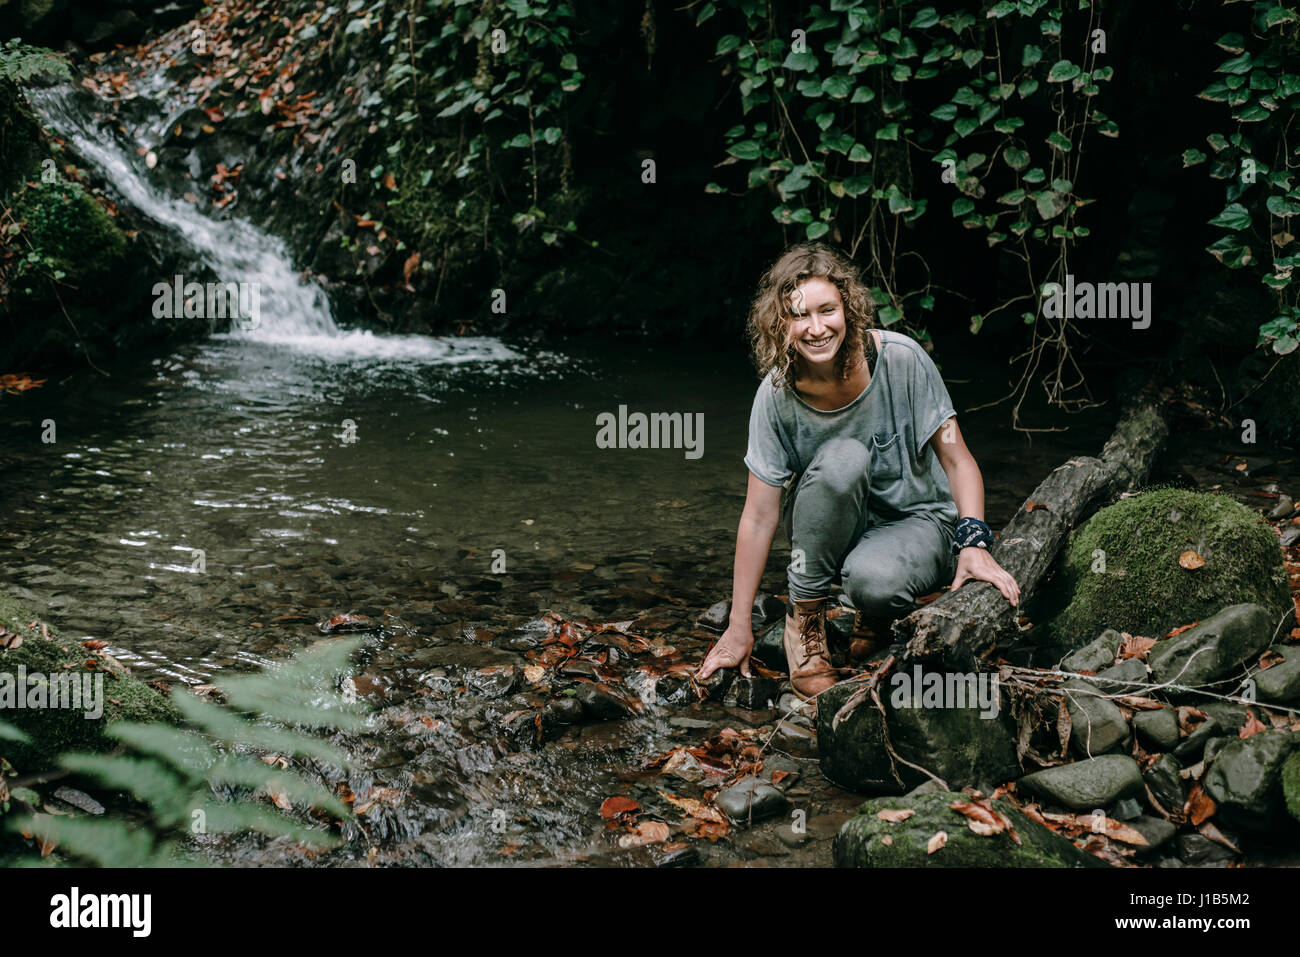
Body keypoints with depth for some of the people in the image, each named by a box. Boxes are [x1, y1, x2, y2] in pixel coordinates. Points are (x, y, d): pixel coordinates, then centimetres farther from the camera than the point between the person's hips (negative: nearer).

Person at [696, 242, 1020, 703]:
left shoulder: (900, 359, -20)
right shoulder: (777, 396, -15)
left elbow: (957, 461, -12)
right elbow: (759, 516, -11)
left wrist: (973, 543, -28)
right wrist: (739, 629, -10)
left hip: (917, 518, -2)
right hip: (831, 524, 2)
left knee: (874, 583, -37)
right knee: (843, 457, -33)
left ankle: (879, 619, 3)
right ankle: (806, 618, -15)